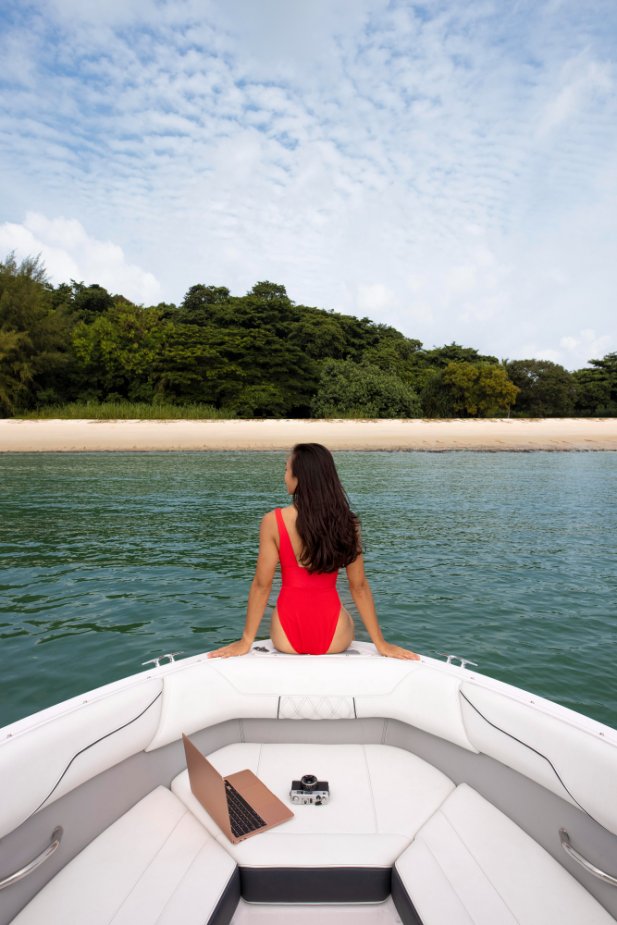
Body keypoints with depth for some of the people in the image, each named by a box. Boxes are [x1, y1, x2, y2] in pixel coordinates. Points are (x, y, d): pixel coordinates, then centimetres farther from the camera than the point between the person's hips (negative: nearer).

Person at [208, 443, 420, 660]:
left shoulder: (273, 521, -15)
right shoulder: (347, 522, -11)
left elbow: (262, 585, -10)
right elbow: (359, 587, -6)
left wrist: (246, 642, 2)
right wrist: (381, 644, 5)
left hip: (286, 638, 0)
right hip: (334, 639, 1)